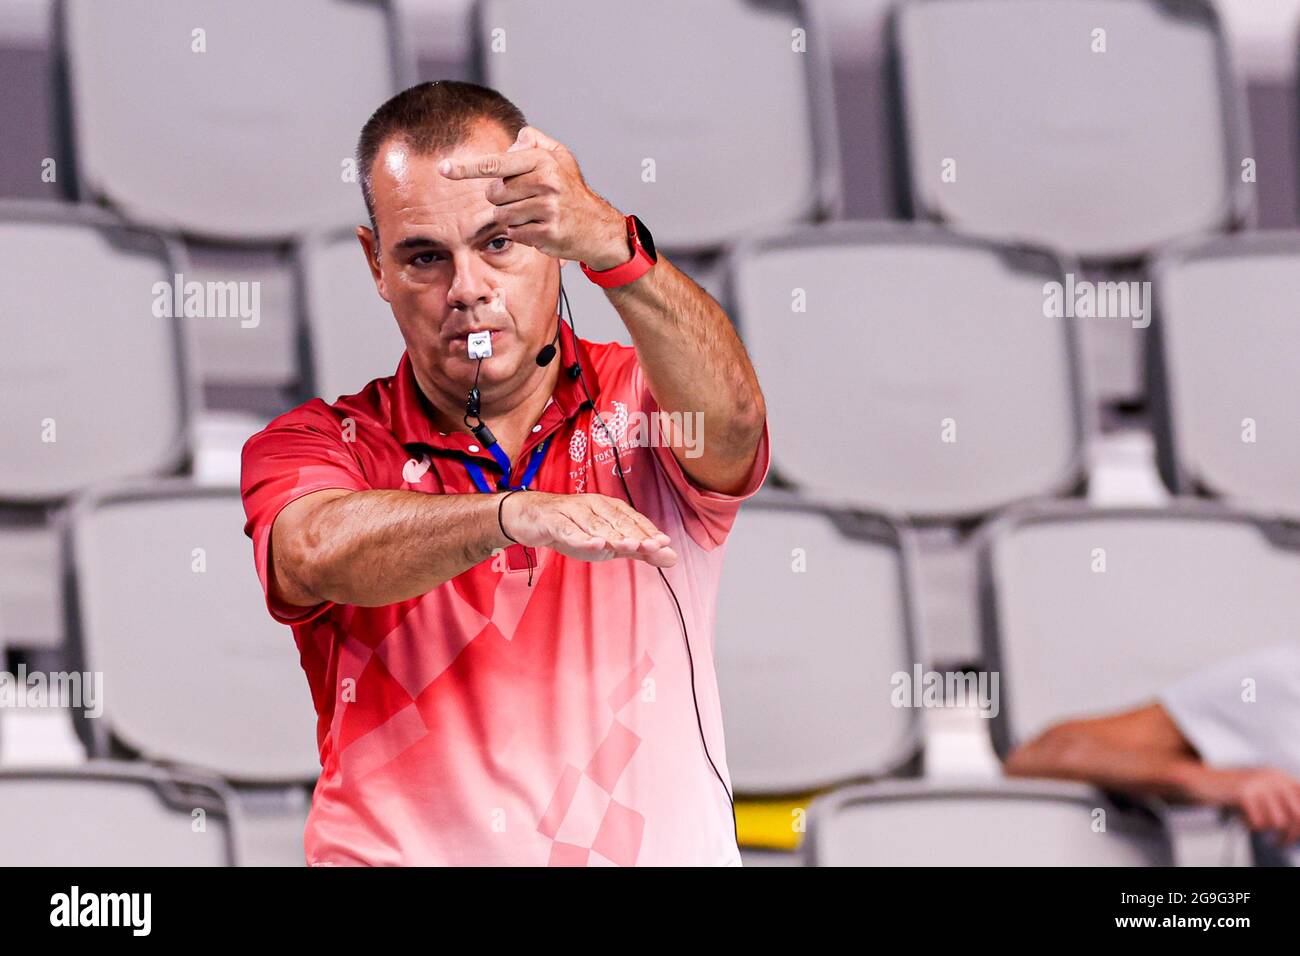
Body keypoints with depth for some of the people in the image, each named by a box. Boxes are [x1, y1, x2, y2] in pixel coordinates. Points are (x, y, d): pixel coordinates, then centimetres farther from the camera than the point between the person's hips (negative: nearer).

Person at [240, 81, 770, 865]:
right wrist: (517, 515, -32)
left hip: (651, 850, 2)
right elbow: (317, 555, -15)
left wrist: (609, 244, -32)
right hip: (400, 849, -2)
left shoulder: (641, 407, 7)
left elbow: (728, 422, -15)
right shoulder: (315, 446, 7)